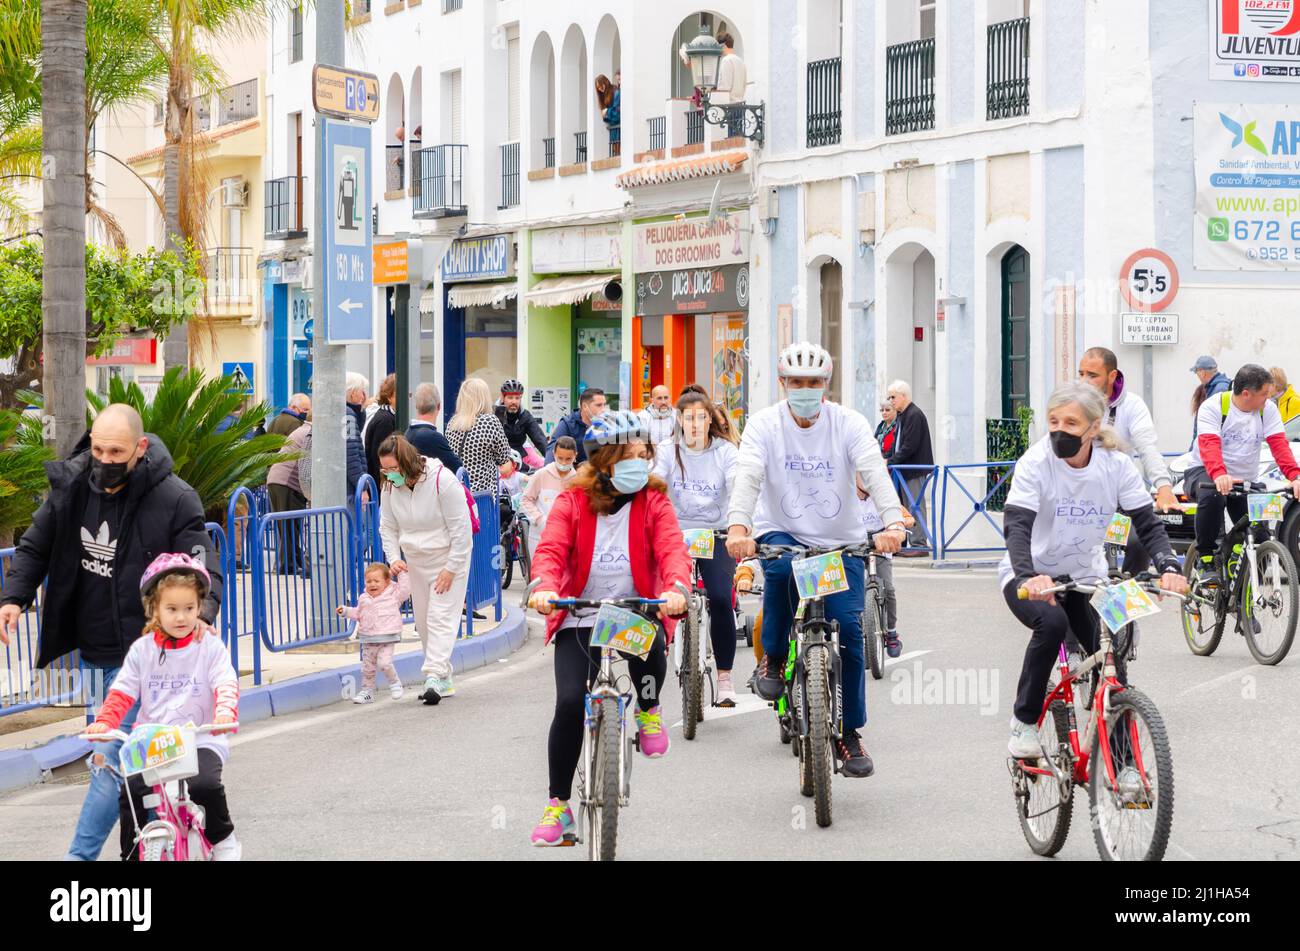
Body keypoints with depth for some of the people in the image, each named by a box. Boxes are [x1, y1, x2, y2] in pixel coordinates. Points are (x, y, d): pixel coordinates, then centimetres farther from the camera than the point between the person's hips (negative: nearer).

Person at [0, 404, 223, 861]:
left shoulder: (174, 500, -15)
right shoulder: (71, 486, -1)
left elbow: (205, 567, -16)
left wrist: (202, 615, -36)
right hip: (91, 650, 5)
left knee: (113, 757, -10)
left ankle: (81, 853, -3)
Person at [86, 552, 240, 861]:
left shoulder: (210, 647, -1)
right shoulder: (142, 649, 7)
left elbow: (226, 685, -12)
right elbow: (122, 693, 5)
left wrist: (225, 712, -34)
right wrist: (104, 722, -14)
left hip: (200, 740, -3)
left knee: (205, 784, -29)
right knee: (130, 790, -18)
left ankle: (222, 837, -1)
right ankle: (131, 853, 4)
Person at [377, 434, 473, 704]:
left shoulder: (443, 480, -23)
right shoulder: (390, 487, -6)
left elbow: (461, 529, -20)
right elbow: (388, 528, 7)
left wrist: (451, 568, -19)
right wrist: (394, 558, -9)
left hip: (449, 560, -6)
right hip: (416, 562, 6)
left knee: (441, 618, -15)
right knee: (423, 622, 8)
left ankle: (435, 677, -21)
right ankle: (444, 680, 17)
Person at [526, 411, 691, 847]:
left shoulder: (654, 501, -1)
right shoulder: (573, 501, -1)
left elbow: (672, 549, -14)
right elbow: (551, 549, -12)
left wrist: (676, 588, -35)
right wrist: (544, 587, -33)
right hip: (579, 618, 0)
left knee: (649, 646, -36)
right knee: (569, 702, -14)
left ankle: (648, 708, 2)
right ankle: (558, 805, 2)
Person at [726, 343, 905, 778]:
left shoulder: (849, 424, -8)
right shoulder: (765, 424, -8)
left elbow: (875, 472, -22)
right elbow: (748, 476, -23)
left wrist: (893, 522, -41)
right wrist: (738, 527, -42)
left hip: (839, 541, 1)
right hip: (781, 532, -1)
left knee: (849, 629, -9)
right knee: (782, 566, -36)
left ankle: (849, 733, 7)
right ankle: (773, 658, -11)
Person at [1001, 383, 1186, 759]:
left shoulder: (1116, 464, -12)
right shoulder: (1037, 461, -21)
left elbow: (1147, 522, -14)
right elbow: (1017, 525, -31)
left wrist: (1168, 567, -34)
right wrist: (1029, 575, -50)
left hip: (1085, 577, 3)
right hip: (1031, 576, -3)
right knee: (1052, 622, -33)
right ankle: (1024, 721, -14)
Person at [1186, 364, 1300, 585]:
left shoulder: (1267, 409, -4)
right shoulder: (1213, 407, -15)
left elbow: (1279, 444, -14)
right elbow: (1209, 445, -30)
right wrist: (1219, 475, -50)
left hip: (1244, 480, 4)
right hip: (1204, 473, -4)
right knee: (1212, 495, -39)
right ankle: (1206, 560, -22)